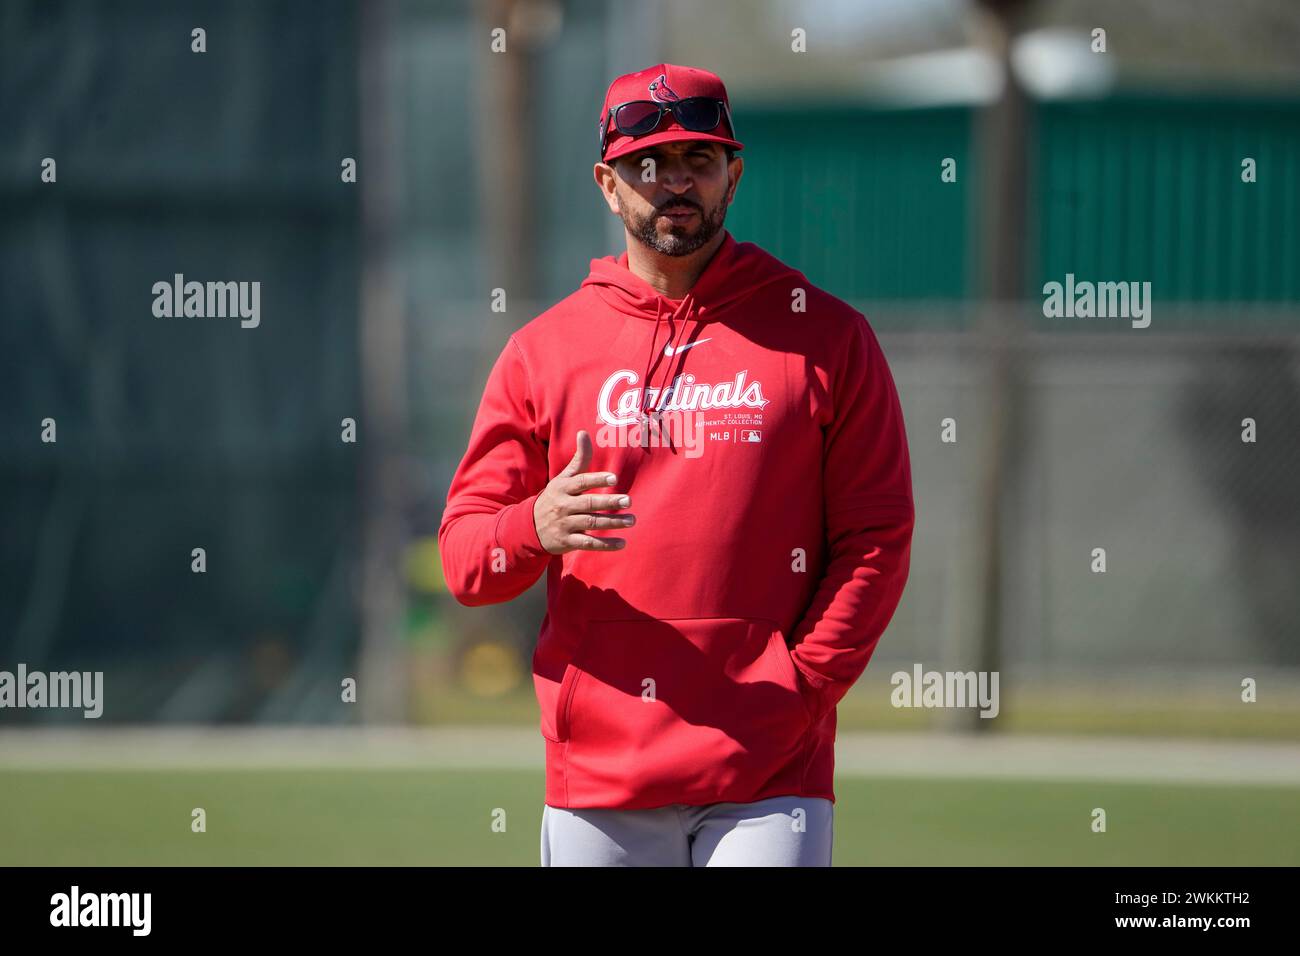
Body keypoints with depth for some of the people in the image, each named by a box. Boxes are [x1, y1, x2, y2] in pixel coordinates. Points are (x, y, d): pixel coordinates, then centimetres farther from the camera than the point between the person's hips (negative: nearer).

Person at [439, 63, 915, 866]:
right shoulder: (544, 352, 11)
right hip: (597, 783, 2)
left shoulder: (827, 337, 6)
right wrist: (535, 529, -16)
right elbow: (463, 558, 7)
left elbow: (876, 541, 3)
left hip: (769, 781, -2)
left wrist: (795, 686, -9)